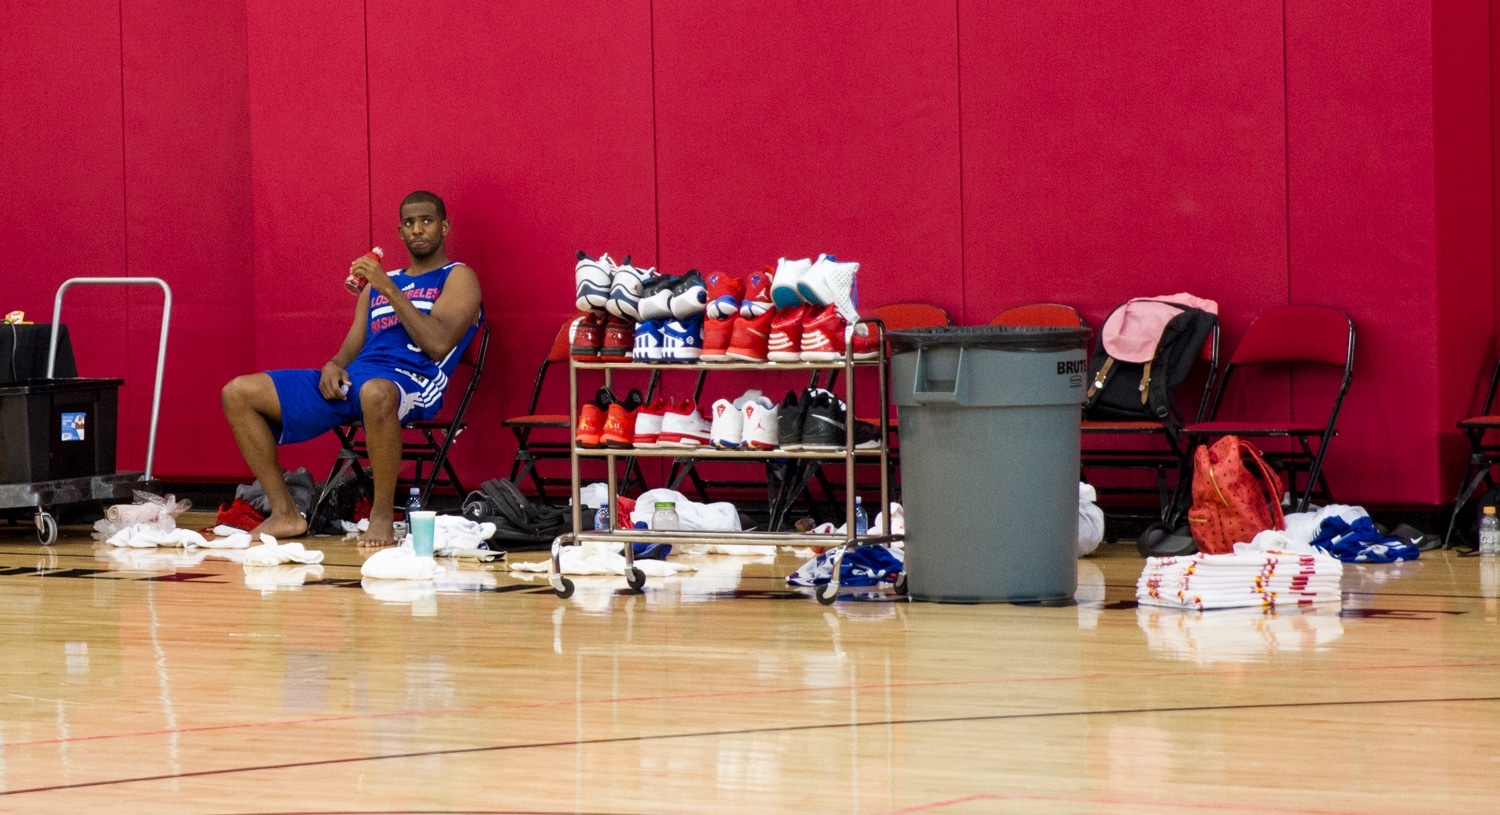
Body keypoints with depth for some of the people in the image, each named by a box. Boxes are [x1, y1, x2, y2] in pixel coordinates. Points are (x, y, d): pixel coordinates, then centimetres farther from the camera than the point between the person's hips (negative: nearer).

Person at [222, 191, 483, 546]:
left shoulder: (457, 278, 7)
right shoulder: (379, 282, 27)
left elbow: (438, 344, -11)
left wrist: (391, 290, -14)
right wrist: (333, 366, -1)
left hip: (413, 382, -7)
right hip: (348, 382, 7)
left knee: (375, 391, -46)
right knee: (238, 393, -3)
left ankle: (383, 514, -30)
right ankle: (285, 514, -3)